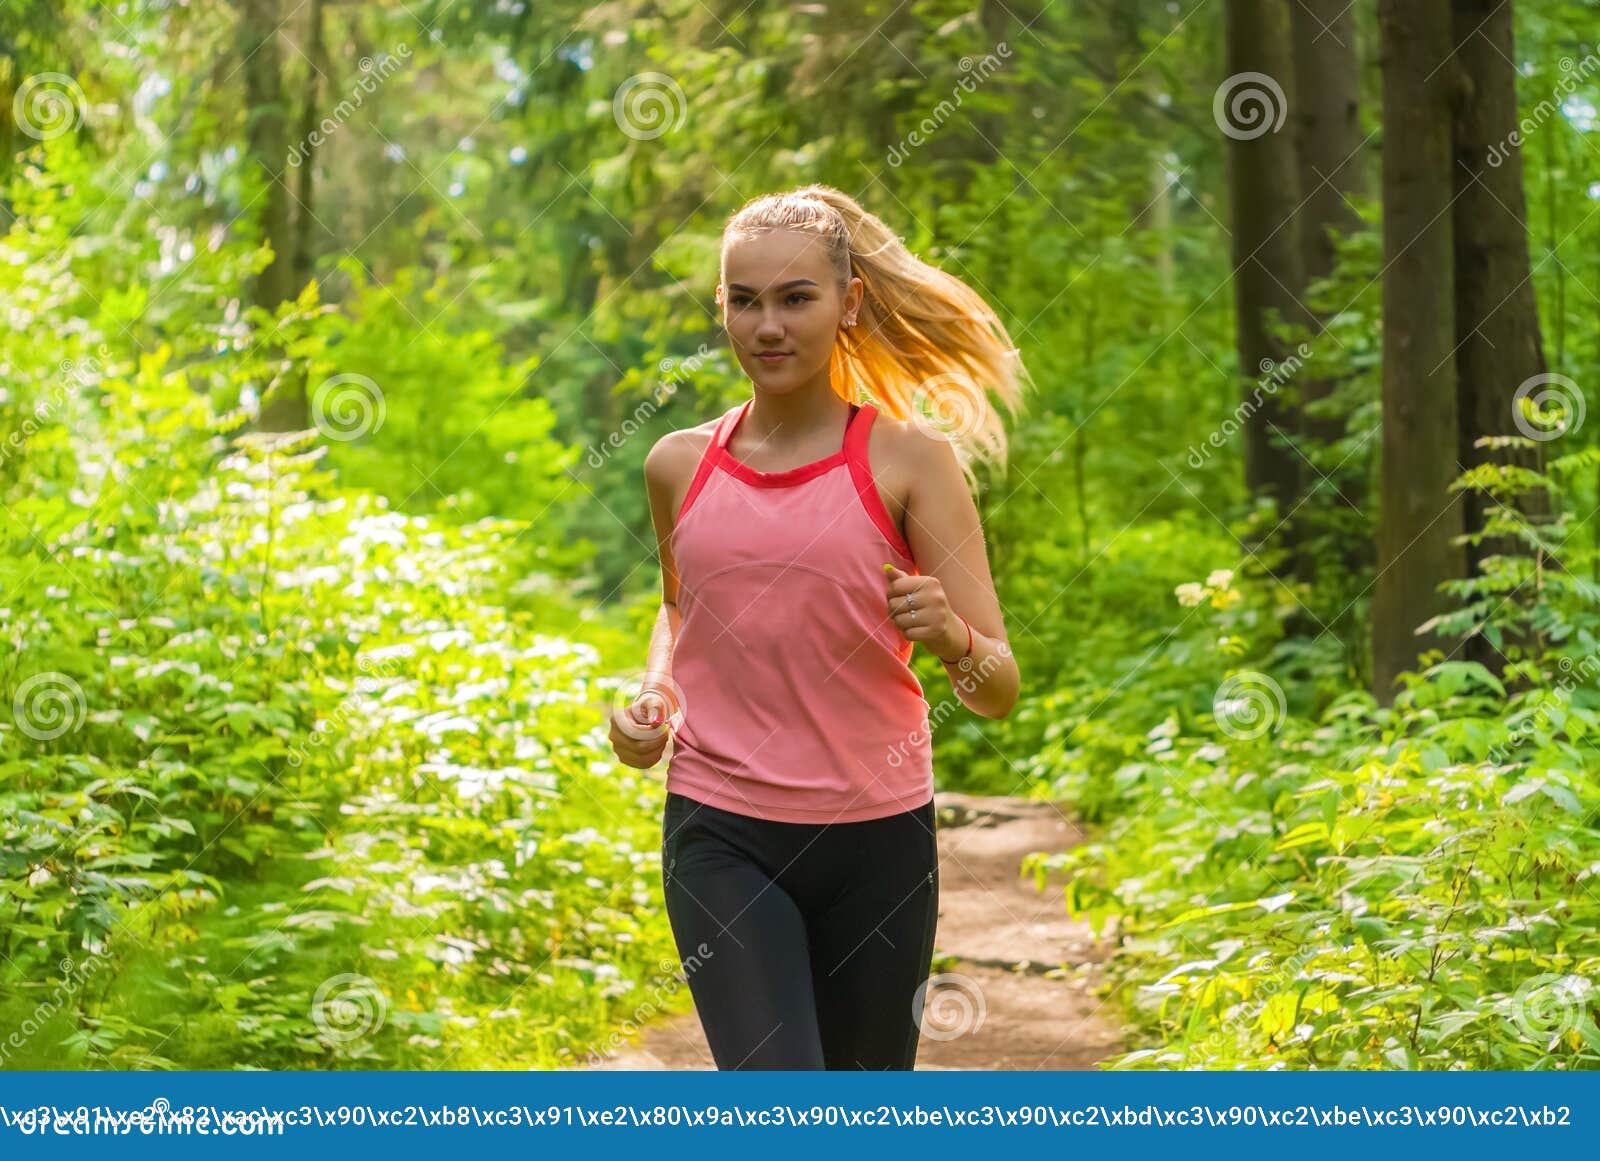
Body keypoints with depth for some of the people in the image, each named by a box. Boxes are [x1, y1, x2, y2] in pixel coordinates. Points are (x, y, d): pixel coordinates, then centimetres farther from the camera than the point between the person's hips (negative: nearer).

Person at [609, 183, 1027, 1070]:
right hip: (719, 837, 1)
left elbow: (998, 690, -6)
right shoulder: (680, 465, 4)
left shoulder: (909, 459, -5)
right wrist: (652, 696, 5)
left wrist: (949, 636, -28)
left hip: (876, 837, -1)